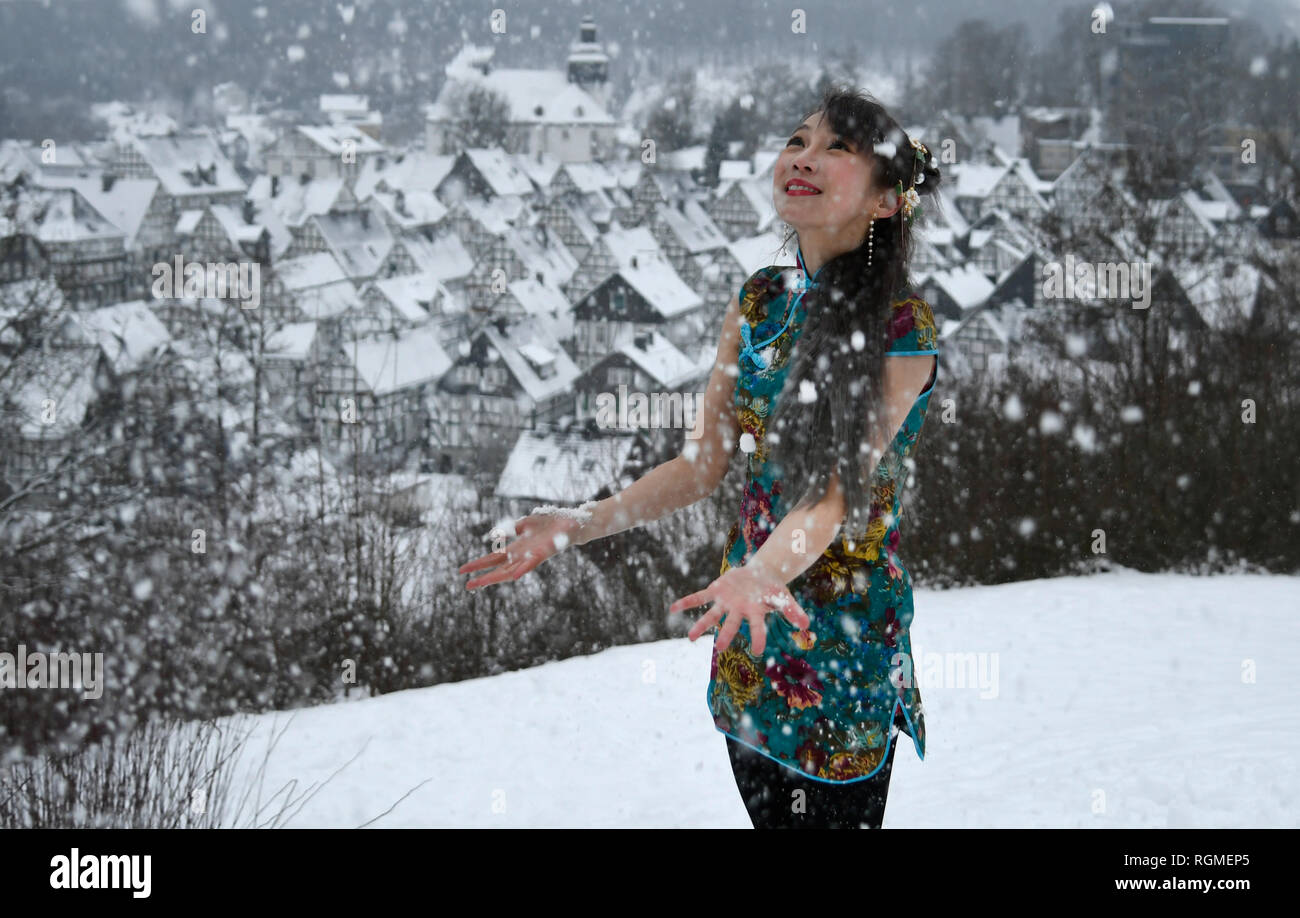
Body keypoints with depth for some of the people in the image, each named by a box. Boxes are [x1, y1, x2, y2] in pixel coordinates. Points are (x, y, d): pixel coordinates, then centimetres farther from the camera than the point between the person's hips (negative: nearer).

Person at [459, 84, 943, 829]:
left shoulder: (903, 329, -16)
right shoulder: (759, 301, 4)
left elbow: (837, 494, -23)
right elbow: (703, 465, 7)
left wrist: (760, 575, -42)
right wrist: (579, 524, -4)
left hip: (843, 634, -6)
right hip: (750, 613, 6)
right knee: (766, 816, 16)